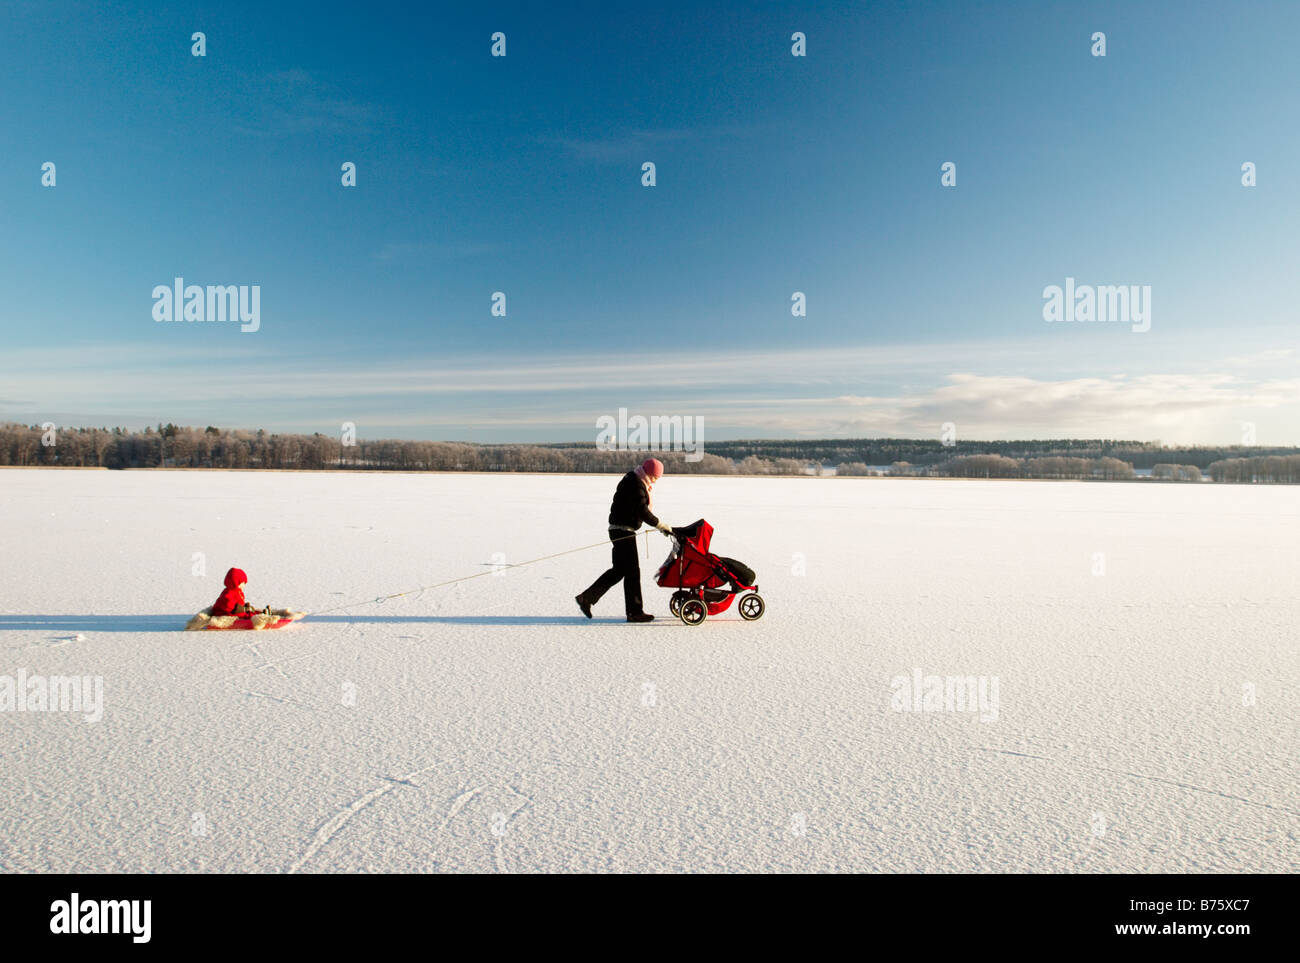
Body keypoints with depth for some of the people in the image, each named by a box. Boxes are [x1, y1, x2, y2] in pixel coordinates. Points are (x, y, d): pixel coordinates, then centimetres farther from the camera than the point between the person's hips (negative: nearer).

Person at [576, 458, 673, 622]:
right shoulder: (635, 484, -16)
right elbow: (642, 511, -19)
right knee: (632, 571, -3)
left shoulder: (634, 480, 16)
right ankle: (634, 612, 5)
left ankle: (586, 598, 15)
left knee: (619, 570, 14)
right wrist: (662, 526, -11)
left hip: (619, 530, 10)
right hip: (623, 531, -10)